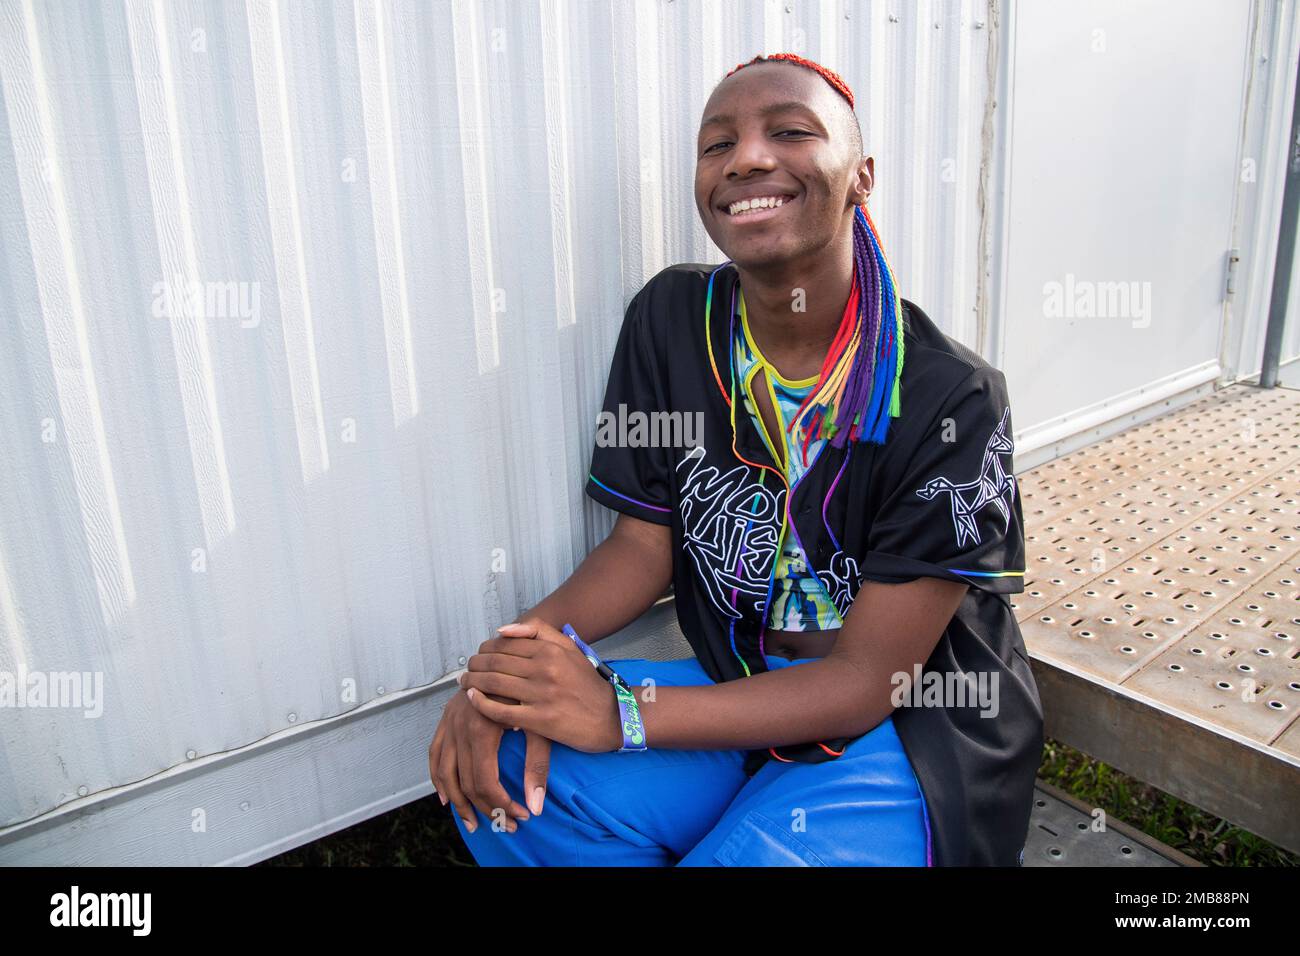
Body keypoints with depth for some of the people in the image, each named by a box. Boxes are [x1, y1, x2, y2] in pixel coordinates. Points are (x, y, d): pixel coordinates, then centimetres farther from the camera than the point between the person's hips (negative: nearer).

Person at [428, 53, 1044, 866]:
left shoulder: (949, 398, -20)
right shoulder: (672, 320, -6)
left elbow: (864, 681, -18)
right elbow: (643, 544, -1)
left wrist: (620, 715, -25)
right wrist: (522, 653, -21)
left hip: (906, 727, -3)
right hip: (739, 687, 4)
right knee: (503, 779, -16)